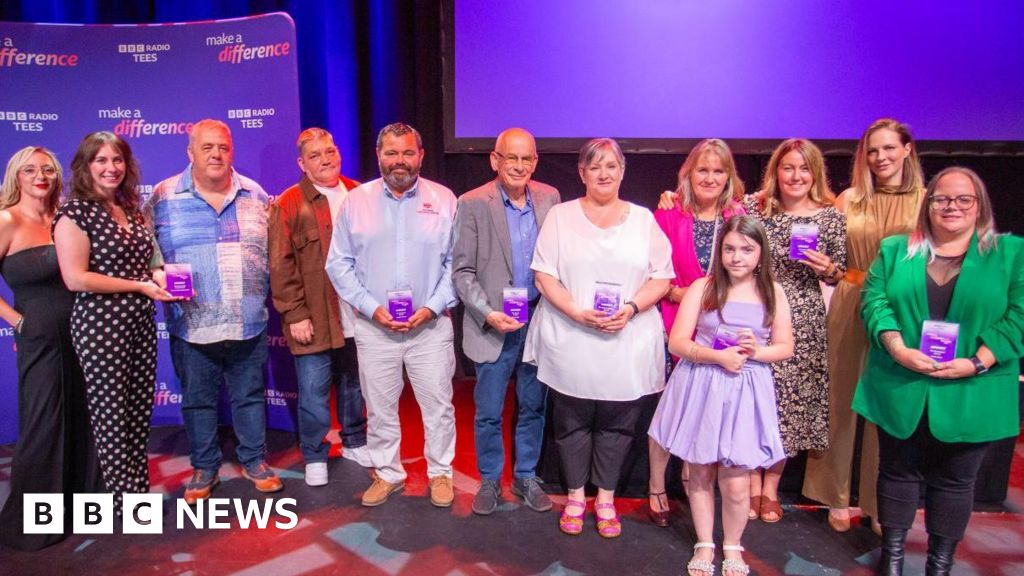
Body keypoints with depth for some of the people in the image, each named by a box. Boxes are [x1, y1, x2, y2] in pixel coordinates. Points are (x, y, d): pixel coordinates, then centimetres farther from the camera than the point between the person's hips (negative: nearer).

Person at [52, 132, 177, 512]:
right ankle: (128, 503, 16)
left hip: (141, 322, 7)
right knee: (111, 416, 4)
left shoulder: (131, 210, 12)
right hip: (101, 326, -7)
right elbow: (75, 278, -17)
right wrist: (141, 286, -16)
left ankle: (139, 490, 25)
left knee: (140, 411, 12)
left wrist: (159, 276, 1)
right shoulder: (75, 212, -9)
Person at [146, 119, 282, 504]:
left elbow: (272, 252, 11)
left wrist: (269, 297, 5)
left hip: (249, 324, 1)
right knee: (198, 400, 12)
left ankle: (254, 460, 28)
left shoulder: (255, 195, 5)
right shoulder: (164, 198, 0)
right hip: (192, 326, -1)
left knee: (250, 396, 12)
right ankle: (204, 468, 28)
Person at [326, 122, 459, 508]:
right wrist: (372, 307, -8)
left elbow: (456, 263, -1)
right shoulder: (356, 201, 2)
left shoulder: (443, 200, -1)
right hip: (374, 326, 1)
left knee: (438, 405, 8)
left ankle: (440, 472, 27)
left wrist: (432, 307, -12)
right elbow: (339, 263, 2)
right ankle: (387, 473, 31)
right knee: (379, 407, 13)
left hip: (431, 325, -1)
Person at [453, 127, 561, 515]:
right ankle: (489, 481, 28)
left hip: (539, 320, 3)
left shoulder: (550, 198, 3)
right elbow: (462, 270, -7)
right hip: (494, 326, -3)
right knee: (488, 413, 8)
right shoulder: (473, 204, -8)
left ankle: (525, 477, 33)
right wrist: (488, 313, -17)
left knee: (533, 408, 15)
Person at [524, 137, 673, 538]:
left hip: (628, 342, 1)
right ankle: (575, 495, 28)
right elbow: (545, 275, -2)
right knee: (572, 422, 9)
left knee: (617, 424, 8)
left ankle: (606, 497, 27)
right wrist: (578, 314, -15)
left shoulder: (643, 219, 8)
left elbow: (662, 278, 5)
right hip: (570, 341, -1)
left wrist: (631, 307, -13)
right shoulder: (561, 216, 5)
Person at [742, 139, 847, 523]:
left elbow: (838, 276, 11)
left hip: (803, 323, 1)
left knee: (790, 402, 6)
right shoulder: (754, 207, 1)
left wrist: (827, 268, -11)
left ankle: (771, 487, 25)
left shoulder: (830, 216, 4)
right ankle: (752, 485, 21)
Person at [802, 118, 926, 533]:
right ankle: (837, 497, 22)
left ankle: (880, 504, 22)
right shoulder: (849, 199, 7)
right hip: (848, 307, 1)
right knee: (841, 401, 7)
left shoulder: (926, 202, 3)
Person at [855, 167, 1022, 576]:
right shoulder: (895, 250, 7)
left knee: (955, 480, 11)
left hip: (971, 394, 0)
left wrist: (977, 362, -16)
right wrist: (899, 349, -16)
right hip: (901, 389, 1)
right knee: (897, 472, 11)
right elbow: (874, 299, -2)